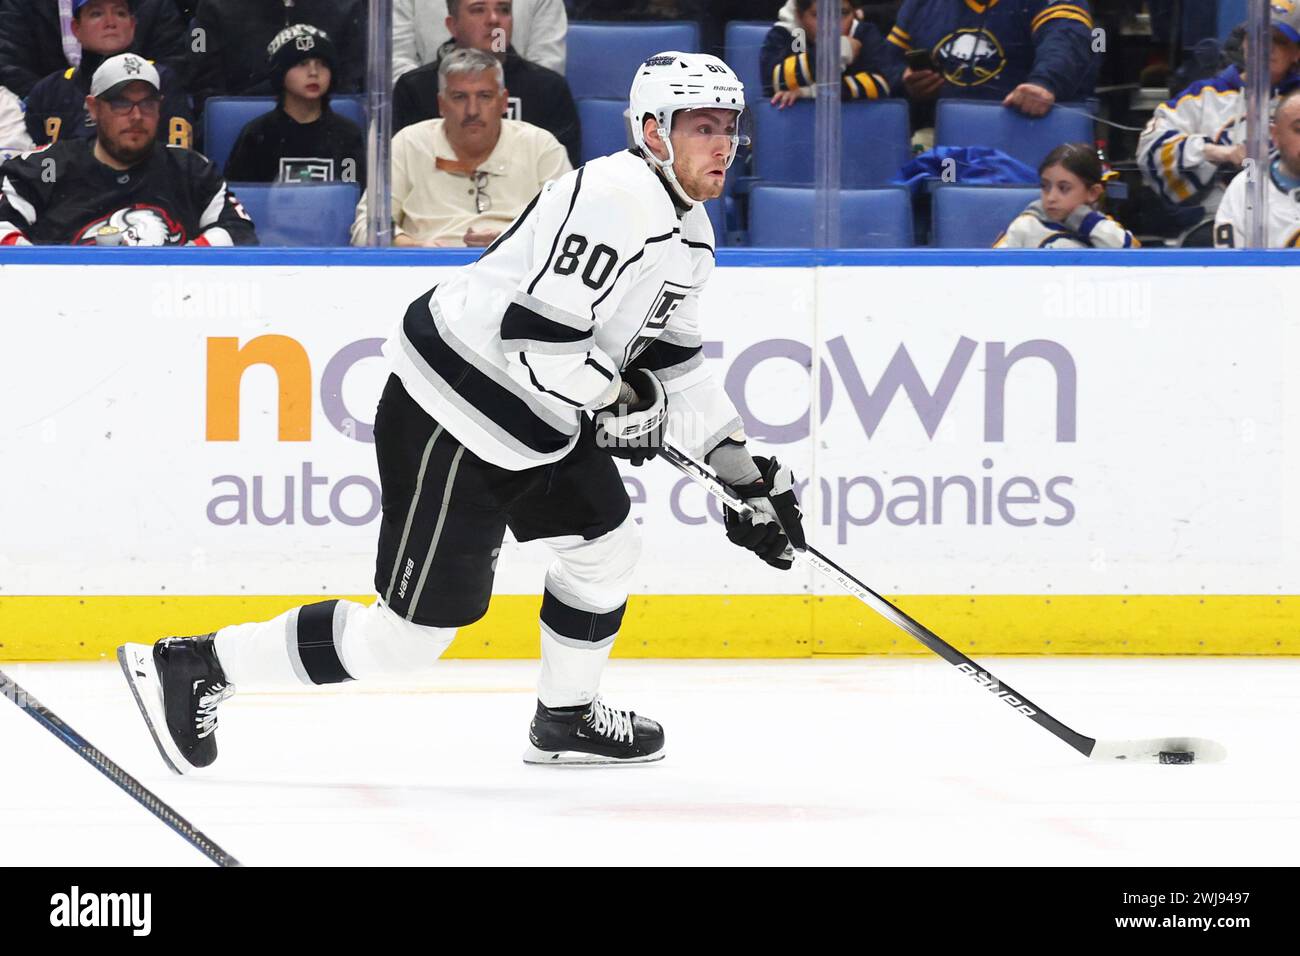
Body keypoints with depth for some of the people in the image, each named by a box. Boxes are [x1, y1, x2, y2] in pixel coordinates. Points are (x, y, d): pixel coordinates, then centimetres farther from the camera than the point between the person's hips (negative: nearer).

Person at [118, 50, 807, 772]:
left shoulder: (688, 230, 12)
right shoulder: (619, 199, -21)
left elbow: (672, 365, 20)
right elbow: (538, 337, -28)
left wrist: (744, 471, 15)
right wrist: (620, 401, -14)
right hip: (451, 428, -10)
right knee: (408, 637, -7)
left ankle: (565, 718, 40)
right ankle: (192, 668, 0)